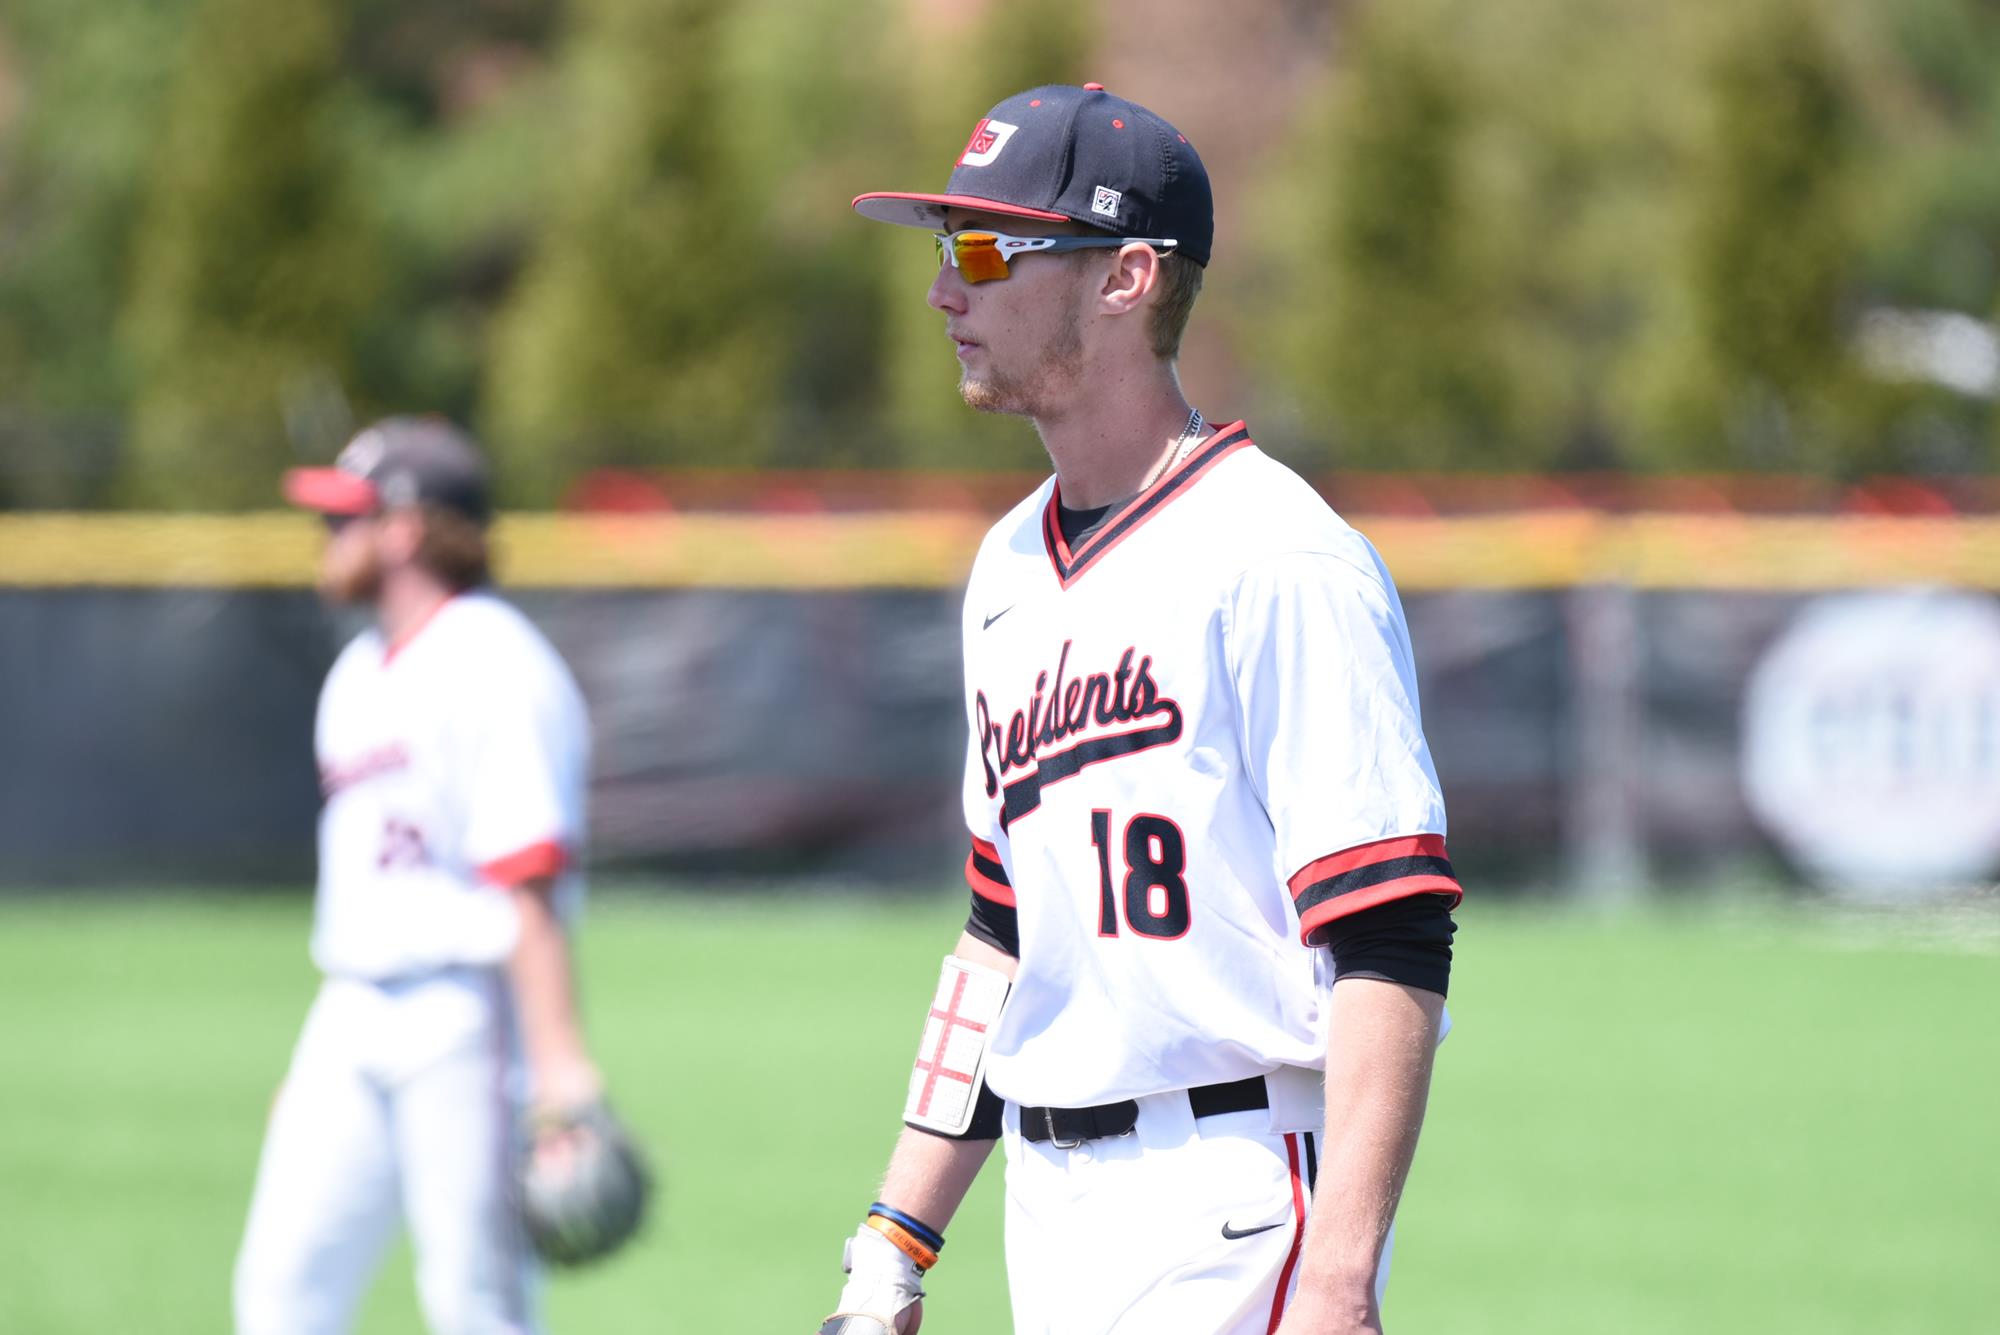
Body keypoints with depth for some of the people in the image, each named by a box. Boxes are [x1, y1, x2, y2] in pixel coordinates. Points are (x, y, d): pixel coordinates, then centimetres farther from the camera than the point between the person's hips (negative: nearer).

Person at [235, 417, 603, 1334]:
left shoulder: (492, 670, -12)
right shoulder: (357, 675, 17)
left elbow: (530, 885, -19)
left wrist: (560, 1057, -24)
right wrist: (311, 1065, 22)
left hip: (466, 1012, -9)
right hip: (354, 1018, 9)